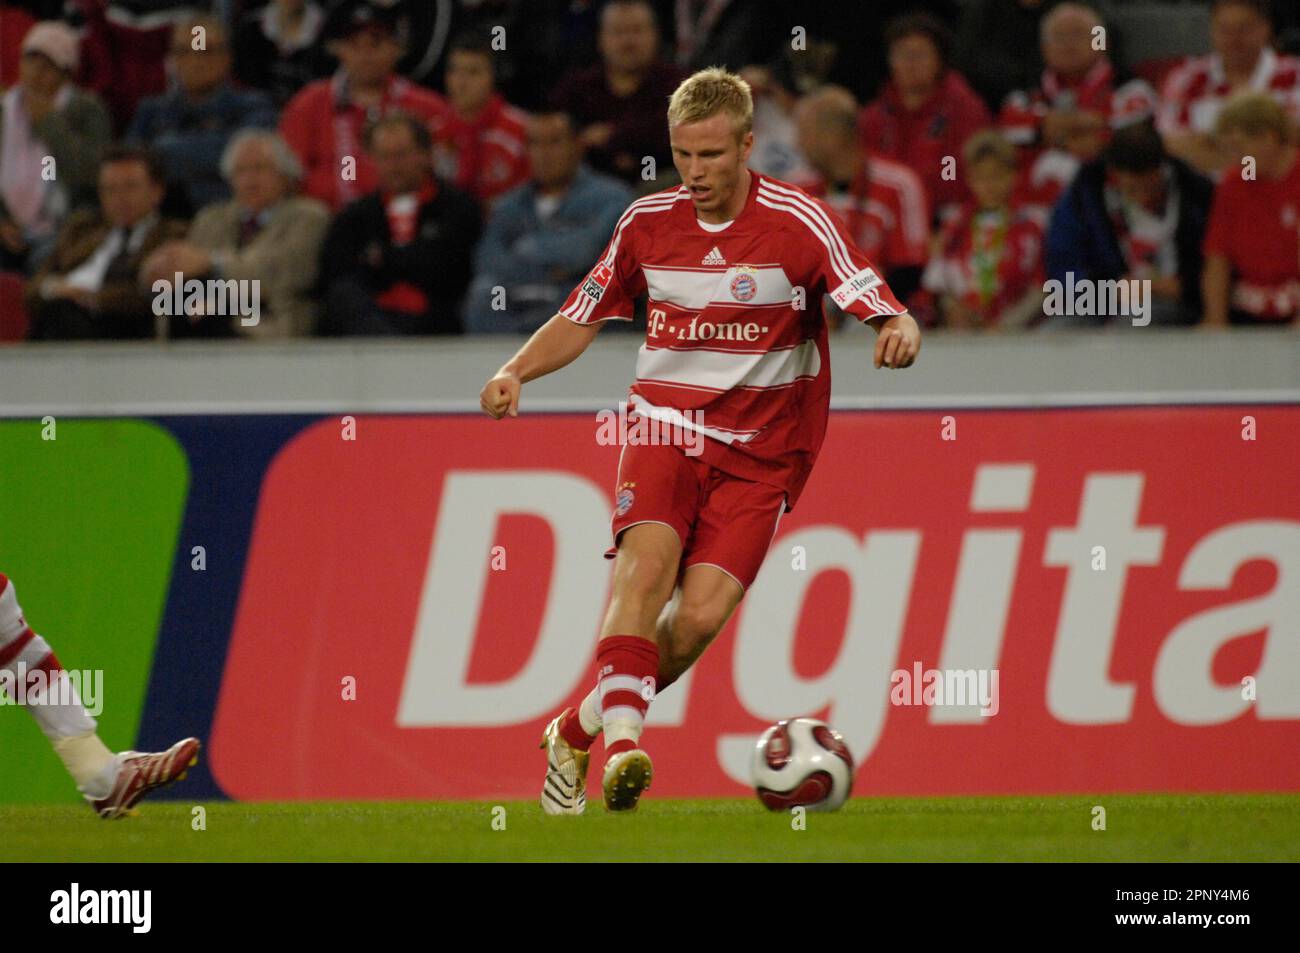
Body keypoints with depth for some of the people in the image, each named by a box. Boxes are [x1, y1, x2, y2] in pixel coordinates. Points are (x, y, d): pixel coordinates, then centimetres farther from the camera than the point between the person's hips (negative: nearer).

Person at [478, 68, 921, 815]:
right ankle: (623, 741, -39)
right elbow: (582, 319, 14)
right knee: (647, 562, -27)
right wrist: (515, 373, -3)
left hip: (759, 454, -1)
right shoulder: (648, 223, 3)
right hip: (667, 428, 1)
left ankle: (577, 732, 4)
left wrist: (900, 330, -40)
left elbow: (882, 311, -15)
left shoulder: (800, 222, -8)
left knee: (701, 616, -15)